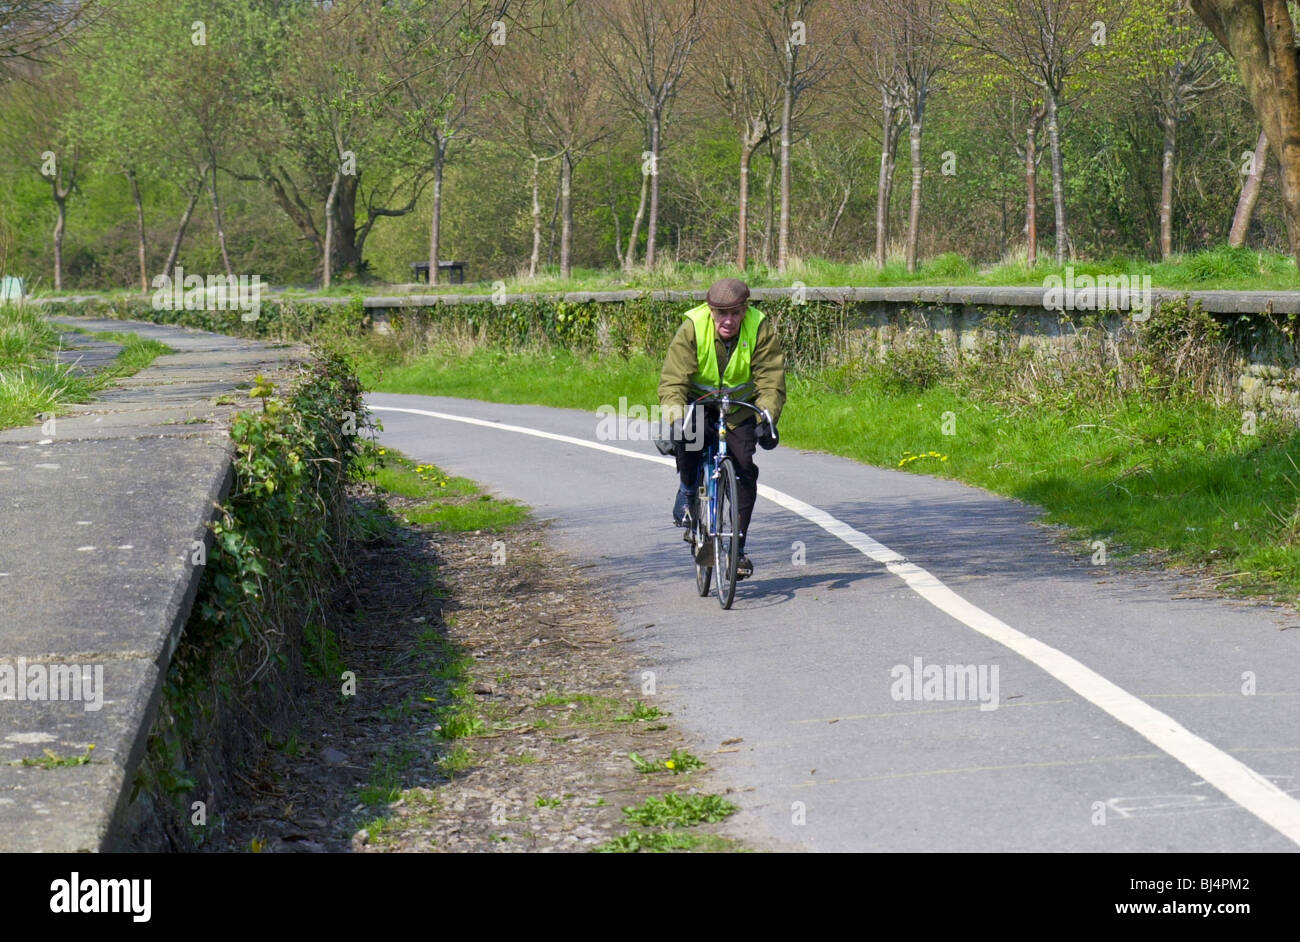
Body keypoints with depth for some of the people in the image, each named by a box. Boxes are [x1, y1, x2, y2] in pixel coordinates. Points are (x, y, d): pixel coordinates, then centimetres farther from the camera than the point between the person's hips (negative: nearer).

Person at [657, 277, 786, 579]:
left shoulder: (762, 330, -19)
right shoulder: (692, 328, -22)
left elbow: (771, 383, -22)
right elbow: (672, 381, -27)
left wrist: (767, 420, -39)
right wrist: (675, 417, -44)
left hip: (740, 411, 1)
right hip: (698, 403, -1)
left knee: (744, 469, -15)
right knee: (686, 434, -34)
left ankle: (737, 547, -3)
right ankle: (687, 491, -4)